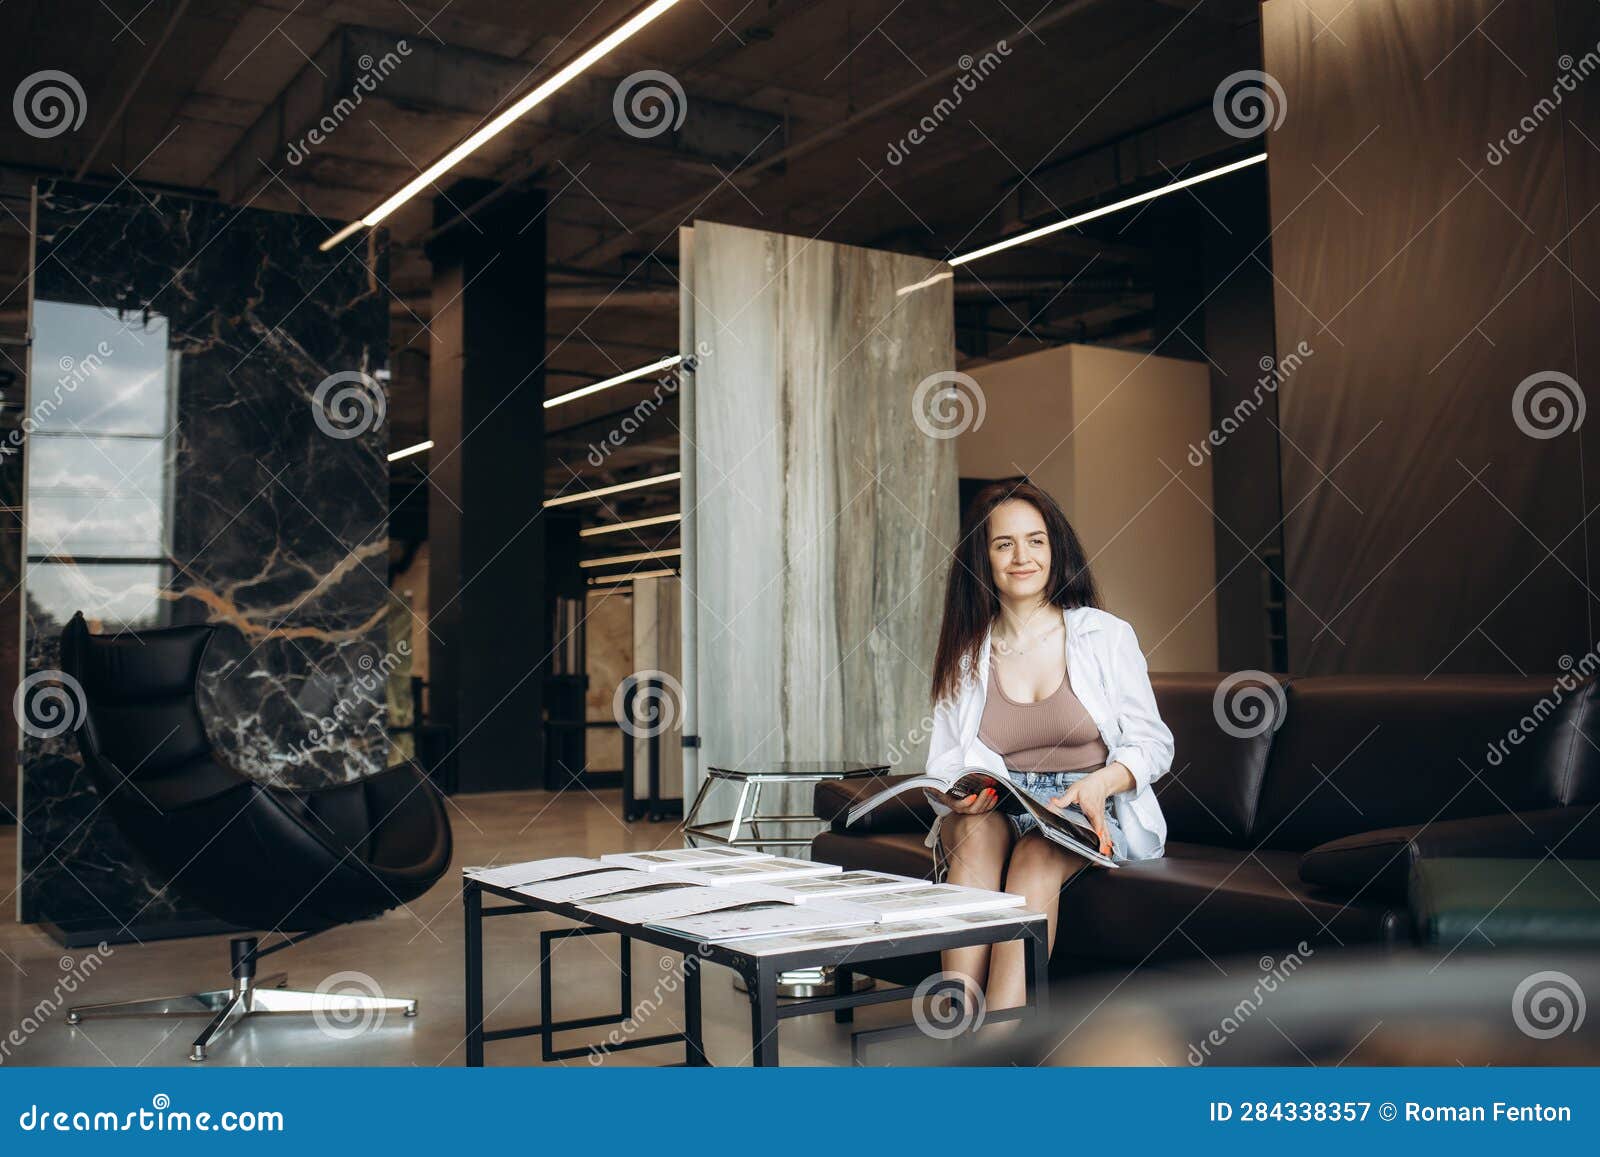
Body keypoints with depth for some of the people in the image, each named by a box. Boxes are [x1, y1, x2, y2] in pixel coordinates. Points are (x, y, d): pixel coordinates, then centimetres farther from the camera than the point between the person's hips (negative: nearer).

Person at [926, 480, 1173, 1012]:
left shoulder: (1106, 636, 4)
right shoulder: (965, 654, 10)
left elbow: (1152, 743, 2)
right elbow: (944, 765, 8)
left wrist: (1098, 784, -19)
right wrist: (957, 793, -18)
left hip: (1092, 814, -2)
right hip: (995, 810, 2)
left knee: (1036, 855, -34)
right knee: (975, 831, -33)